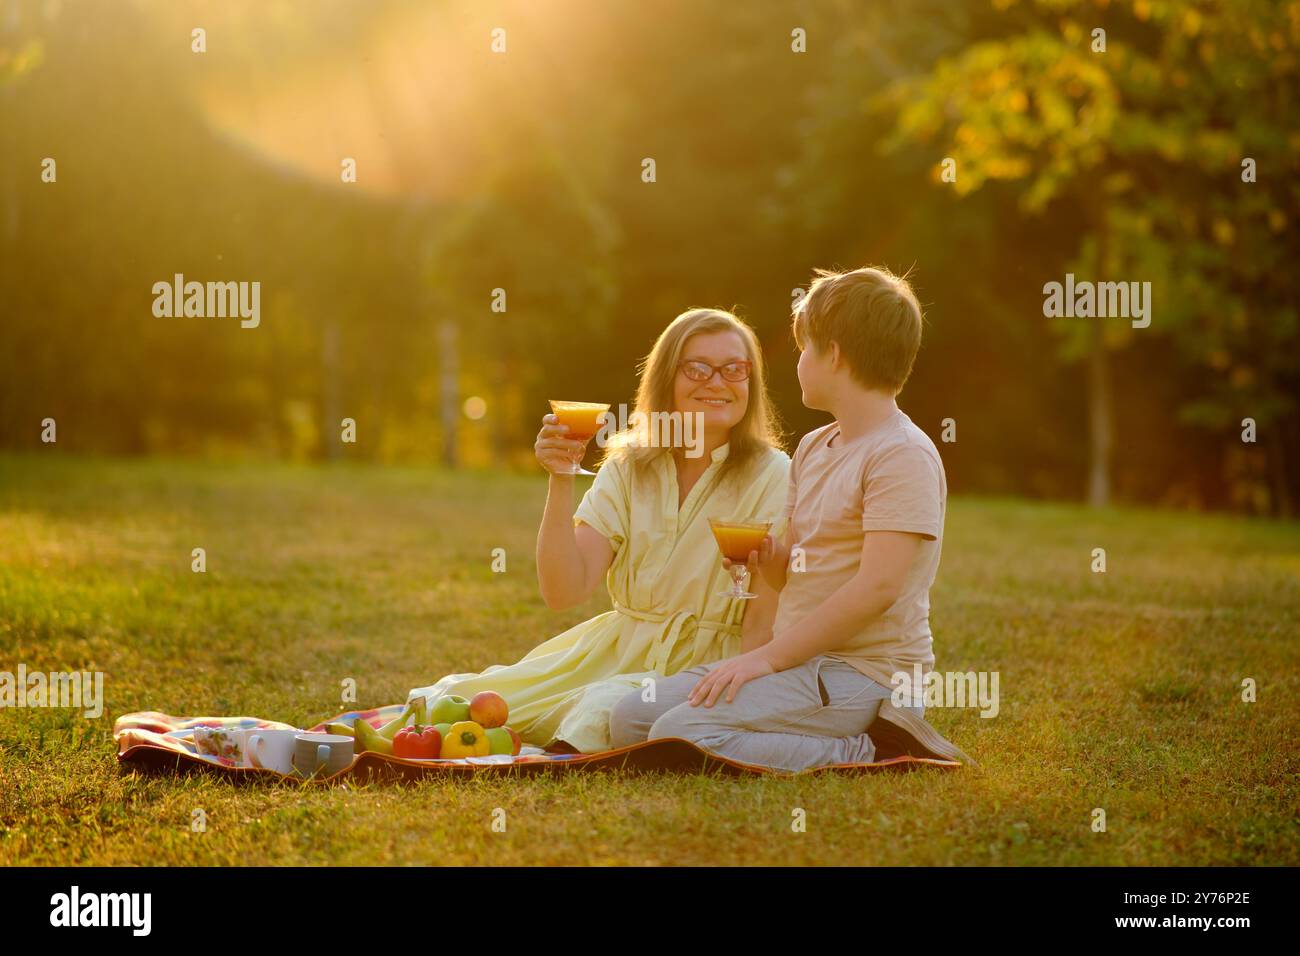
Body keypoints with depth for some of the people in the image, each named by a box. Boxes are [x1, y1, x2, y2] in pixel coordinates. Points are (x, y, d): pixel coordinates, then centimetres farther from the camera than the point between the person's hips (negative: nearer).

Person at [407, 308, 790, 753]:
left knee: (602, 713, -35)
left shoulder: (771, 477, -7)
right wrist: (561, 481, -15)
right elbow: (563, 592, -7)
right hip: (617, 651, 4)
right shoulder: (628, 468, 4)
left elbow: (764, 623, -9)